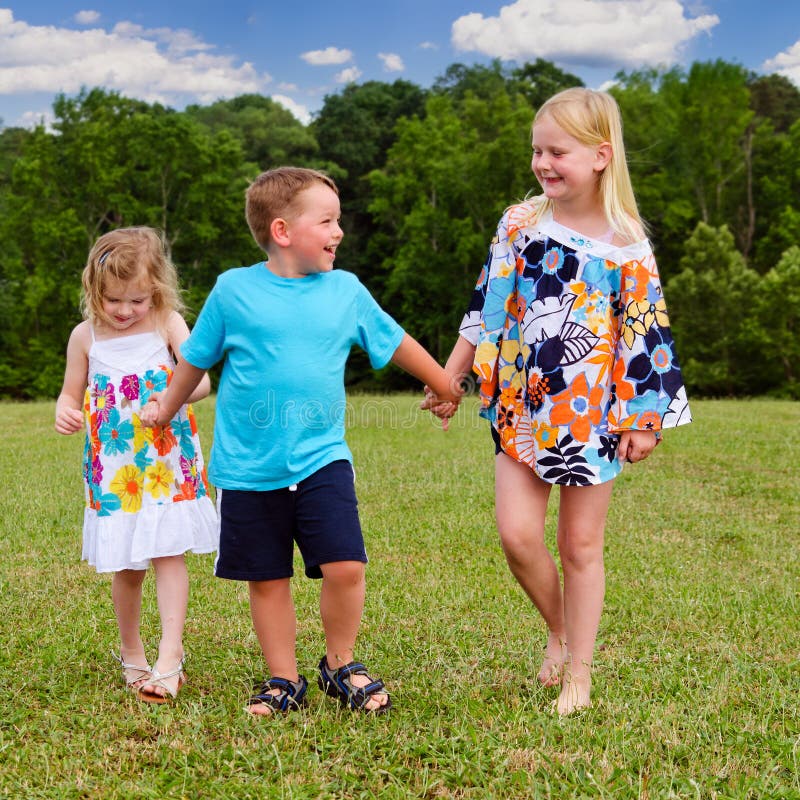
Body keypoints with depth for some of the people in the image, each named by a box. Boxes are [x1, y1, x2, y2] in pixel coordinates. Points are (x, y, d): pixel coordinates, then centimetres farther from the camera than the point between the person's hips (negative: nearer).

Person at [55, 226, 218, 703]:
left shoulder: (167, 323, -3)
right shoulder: (86, 337, 2)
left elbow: (201, 379, -11)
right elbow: (71, 395, 11)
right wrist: (64, 415, -12)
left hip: (169, 464, -2)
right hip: (115, 471, 2)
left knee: (169, 553, -9)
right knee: (126, 567, 9)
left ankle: (170, 659, -8)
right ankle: (131, 652, 27)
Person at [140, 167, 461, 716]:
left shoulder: (346, 290, 3)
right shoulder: (234, 290, -4)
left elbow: (395, 343, 18)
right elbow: (198, 358, 11)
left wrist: (444, 386, 28)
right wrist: (167, 407, 23)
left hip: (321, 460, 1)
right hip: (248, 469, -1)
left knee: (345, 568, -10)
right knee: (267, 580, 8)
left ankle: (341, 665, 14)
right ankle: (284, 680, 25)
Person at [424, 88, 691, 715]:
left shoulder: (627, 245, -5)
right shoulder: (520, 224, 2)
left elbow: (642, 336, -2)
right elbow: (487, 309, 8)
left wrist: (644, 420, -2)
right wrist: (450, 378, 9)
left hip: (593, 409, -2)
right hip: (520, 404, 2)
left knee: (581, 545, 6)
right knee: (518, 534, -5)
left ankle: (579, 672, 20)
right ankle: (559, 633, 23)